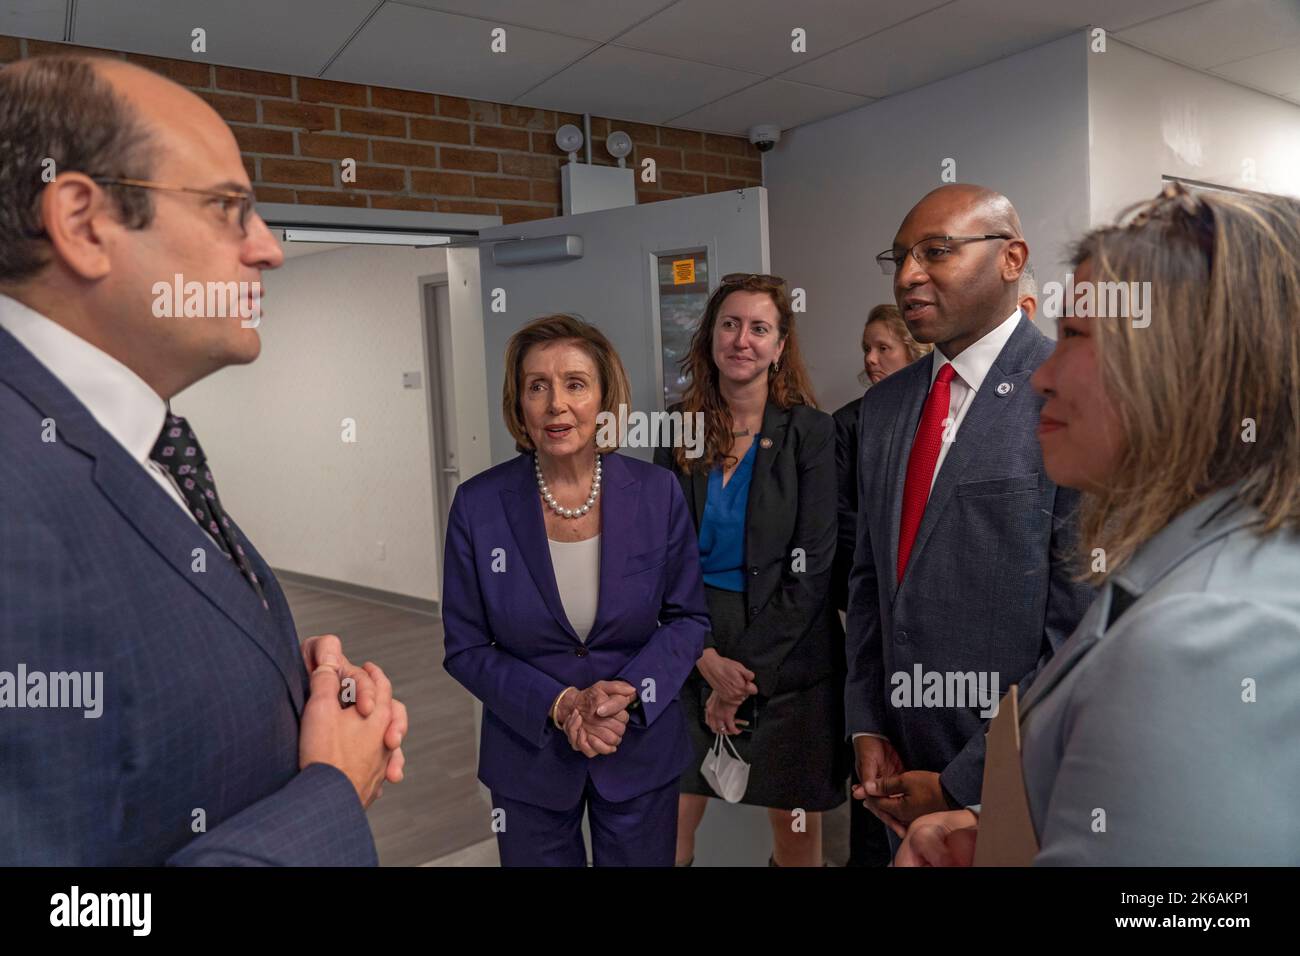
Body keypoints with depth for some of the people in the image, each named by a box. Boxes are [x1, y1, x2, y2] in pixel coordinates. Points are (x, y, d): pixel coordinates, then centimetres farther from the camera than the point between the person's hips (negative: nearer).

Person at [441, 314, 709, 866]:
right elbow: (465, 648, -6)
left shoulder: (658, 494, -10)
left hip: (641, 752, 1)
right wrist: (559, 704, -19)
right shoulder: (478, 505, -12)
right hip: (529, 757, 0)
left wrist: (627, 694, -18)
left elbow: (687, 618, -2)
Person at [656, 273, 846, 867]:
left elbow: (810, 569, -10)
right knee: (670, 825, 5)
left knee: (795, 827, 9)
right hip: (694, 653, 2)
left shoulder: (810, 432, -6)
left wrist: (746, 670, -12)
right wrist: (708, 657, -11)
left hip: (788, 656, -2)